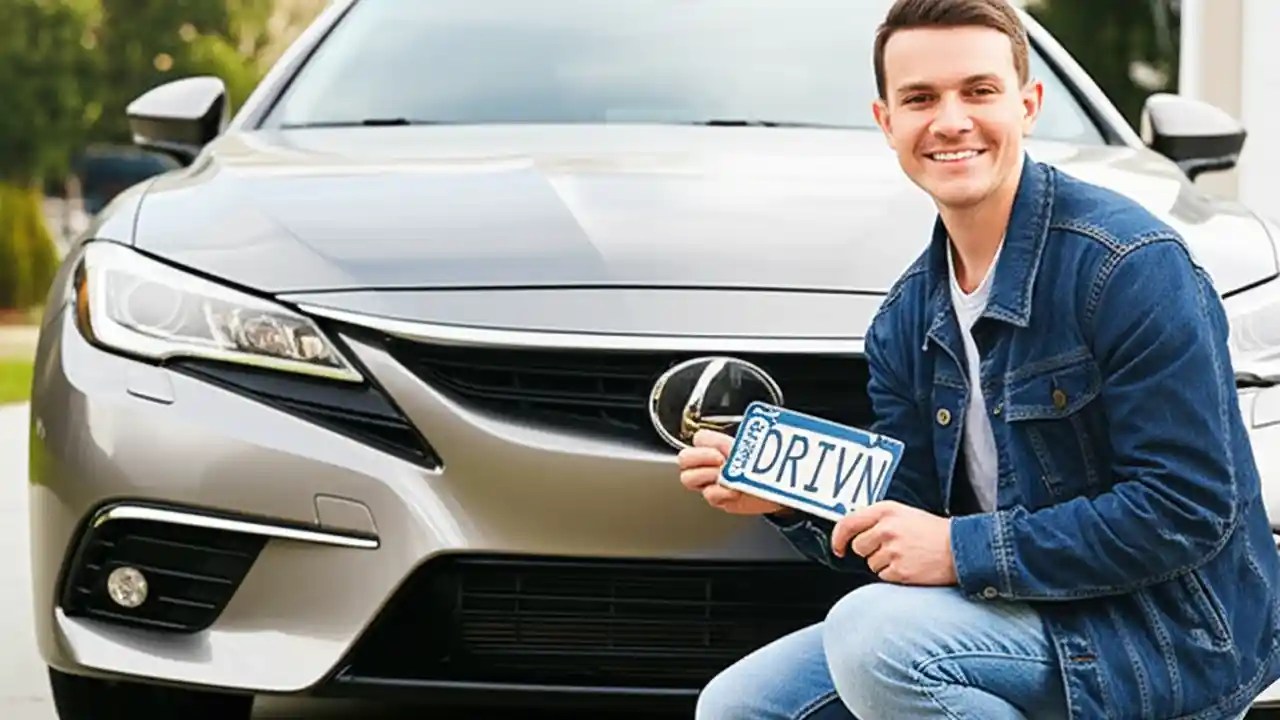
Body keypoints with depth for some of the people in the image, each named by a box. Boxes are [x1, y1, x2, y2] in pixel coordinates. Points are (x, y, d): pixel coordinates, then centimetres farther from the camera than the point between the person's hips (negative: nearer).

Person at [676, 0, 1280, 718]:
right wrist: (786, 498, -9)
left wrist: (964, 551, -21)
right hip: (1026, 616, 8)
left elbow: (1191, 508, -21)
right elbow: (910, 533, 10)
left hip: (1171, 634, -8)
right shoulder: (907, 319, 8)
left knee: (874, 634, -29)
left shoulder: (1131, 262, -16)